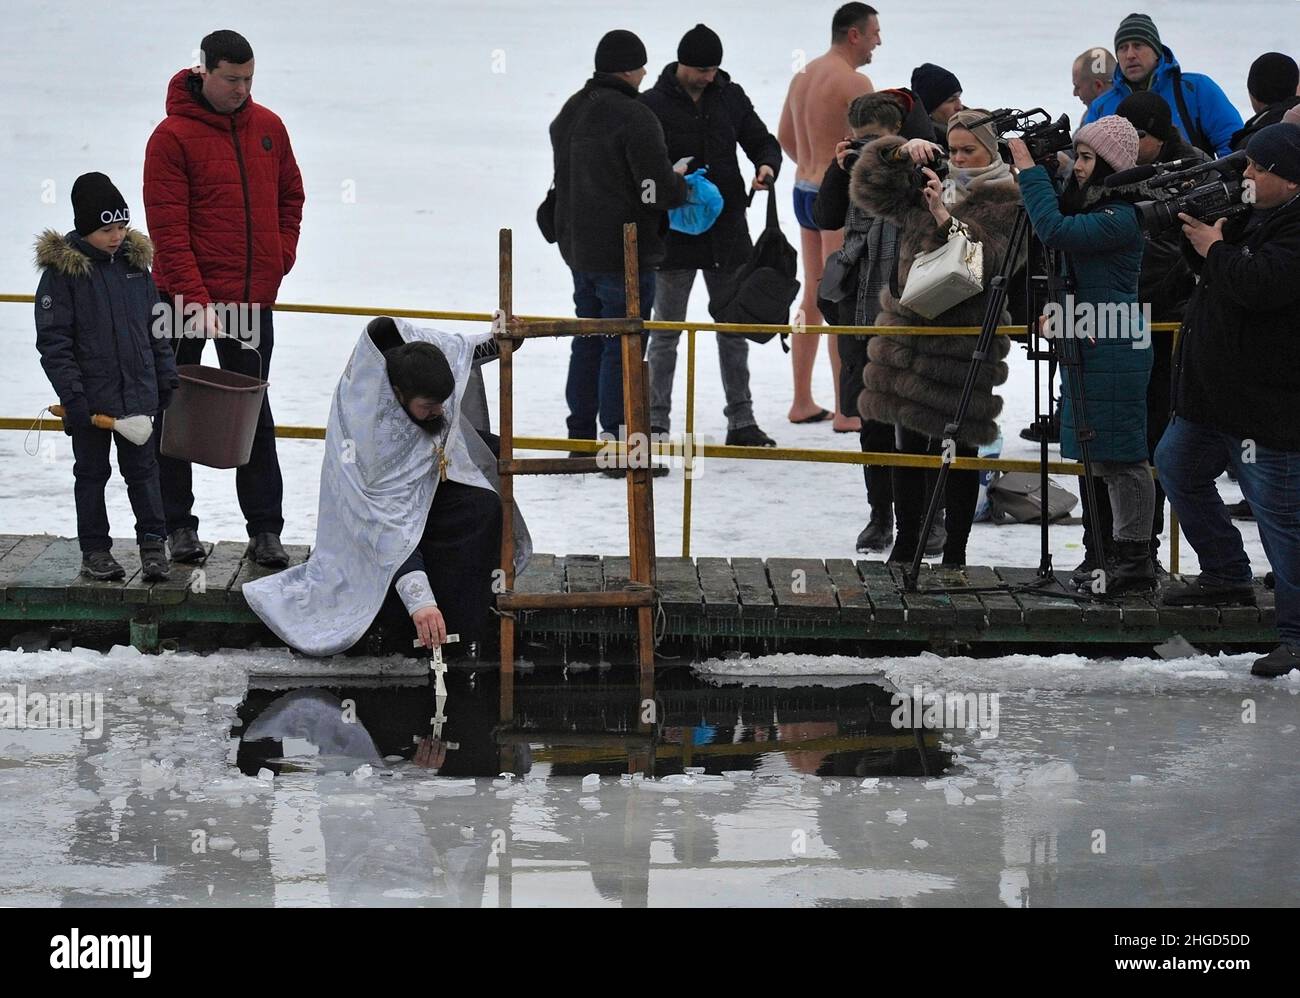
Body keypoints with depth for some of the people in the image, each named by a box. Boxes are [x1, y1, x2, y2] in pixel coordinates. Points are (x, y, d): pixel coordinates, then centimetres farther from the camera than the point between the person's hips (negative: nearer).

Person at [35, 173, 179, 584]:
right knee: (91, 472, 8)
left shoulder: (135, 262, 5)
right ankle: (95, 550, 16)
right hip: (90, 398, -3)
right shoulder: (62, 270, -10)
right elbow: (53, 340, -11)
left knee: (142, 468, 7)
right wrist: (72, 393, -16)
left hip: (138, 393, 3)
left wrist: (166, 376, 11)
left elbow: (156, 326, 14)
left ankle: (152, 543, 12)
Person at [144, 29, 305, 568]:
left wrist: (282, 256, 6)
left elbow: (290, 196, 19)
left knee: (255, 413, 6)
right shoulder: (173, 137, -12)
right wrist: (196, 300, -21)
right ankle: (177, 524, 14)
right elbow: (170, 230, -16)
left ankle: (265, 528, 9)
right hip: (187, 301, -4)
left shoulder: (268, 128, 4)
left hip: (253, 299, 4)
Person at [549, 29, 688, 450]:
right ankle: (616, 440, -3)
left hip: (577, 248, 9)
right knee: (622, 346, -4)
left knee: (587, 341, 16)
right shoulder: (635, 117, -18)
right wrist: (679, 180, 3)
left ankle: (580, 435, 21)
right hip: (625, 253, -8)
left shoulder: (569, 113, 11)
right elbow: (657, 190, -21)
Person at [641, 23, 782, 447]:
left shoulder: (731, 97, 5)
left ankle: (741, 421, 16)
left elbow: (762, 140, 13)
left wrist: (767, 165, -9)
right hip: (673, 235, -4)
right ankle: (657, 421, 10)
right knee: (665, 332, 4)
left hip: (727, 233, 4)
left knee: (733, 330, 10)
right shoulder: (653, 105, -7)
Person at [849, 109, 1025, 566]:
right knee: (908, 444, 10)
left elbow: (990, 259, -18)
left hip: (964, 345, -6)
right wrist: (900, 151, -5)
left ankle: (955, 550, 7)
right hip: (909, 331, 6)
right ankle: (906, 543, 20)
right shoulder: (930, 188, 14)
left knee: (960, 450, -1)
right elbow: (868, 190, 9)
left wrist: (947, 219, -28)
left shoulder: (1007, 202, -4)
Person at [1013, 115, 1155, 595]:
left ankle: (1135, 559, -2)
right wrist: (1033, 175, 10)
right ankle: (1127, 558, 18)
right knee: (1106, 458, 12)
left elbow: (1055, 230, -25)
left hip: (1115, 351, -10)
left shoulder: (1120, 217, -16)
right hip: (1088, 346, 10)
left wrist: (1030, 171, -18)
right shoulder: (1091, 207, 14)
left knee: (1122, 456, -6)